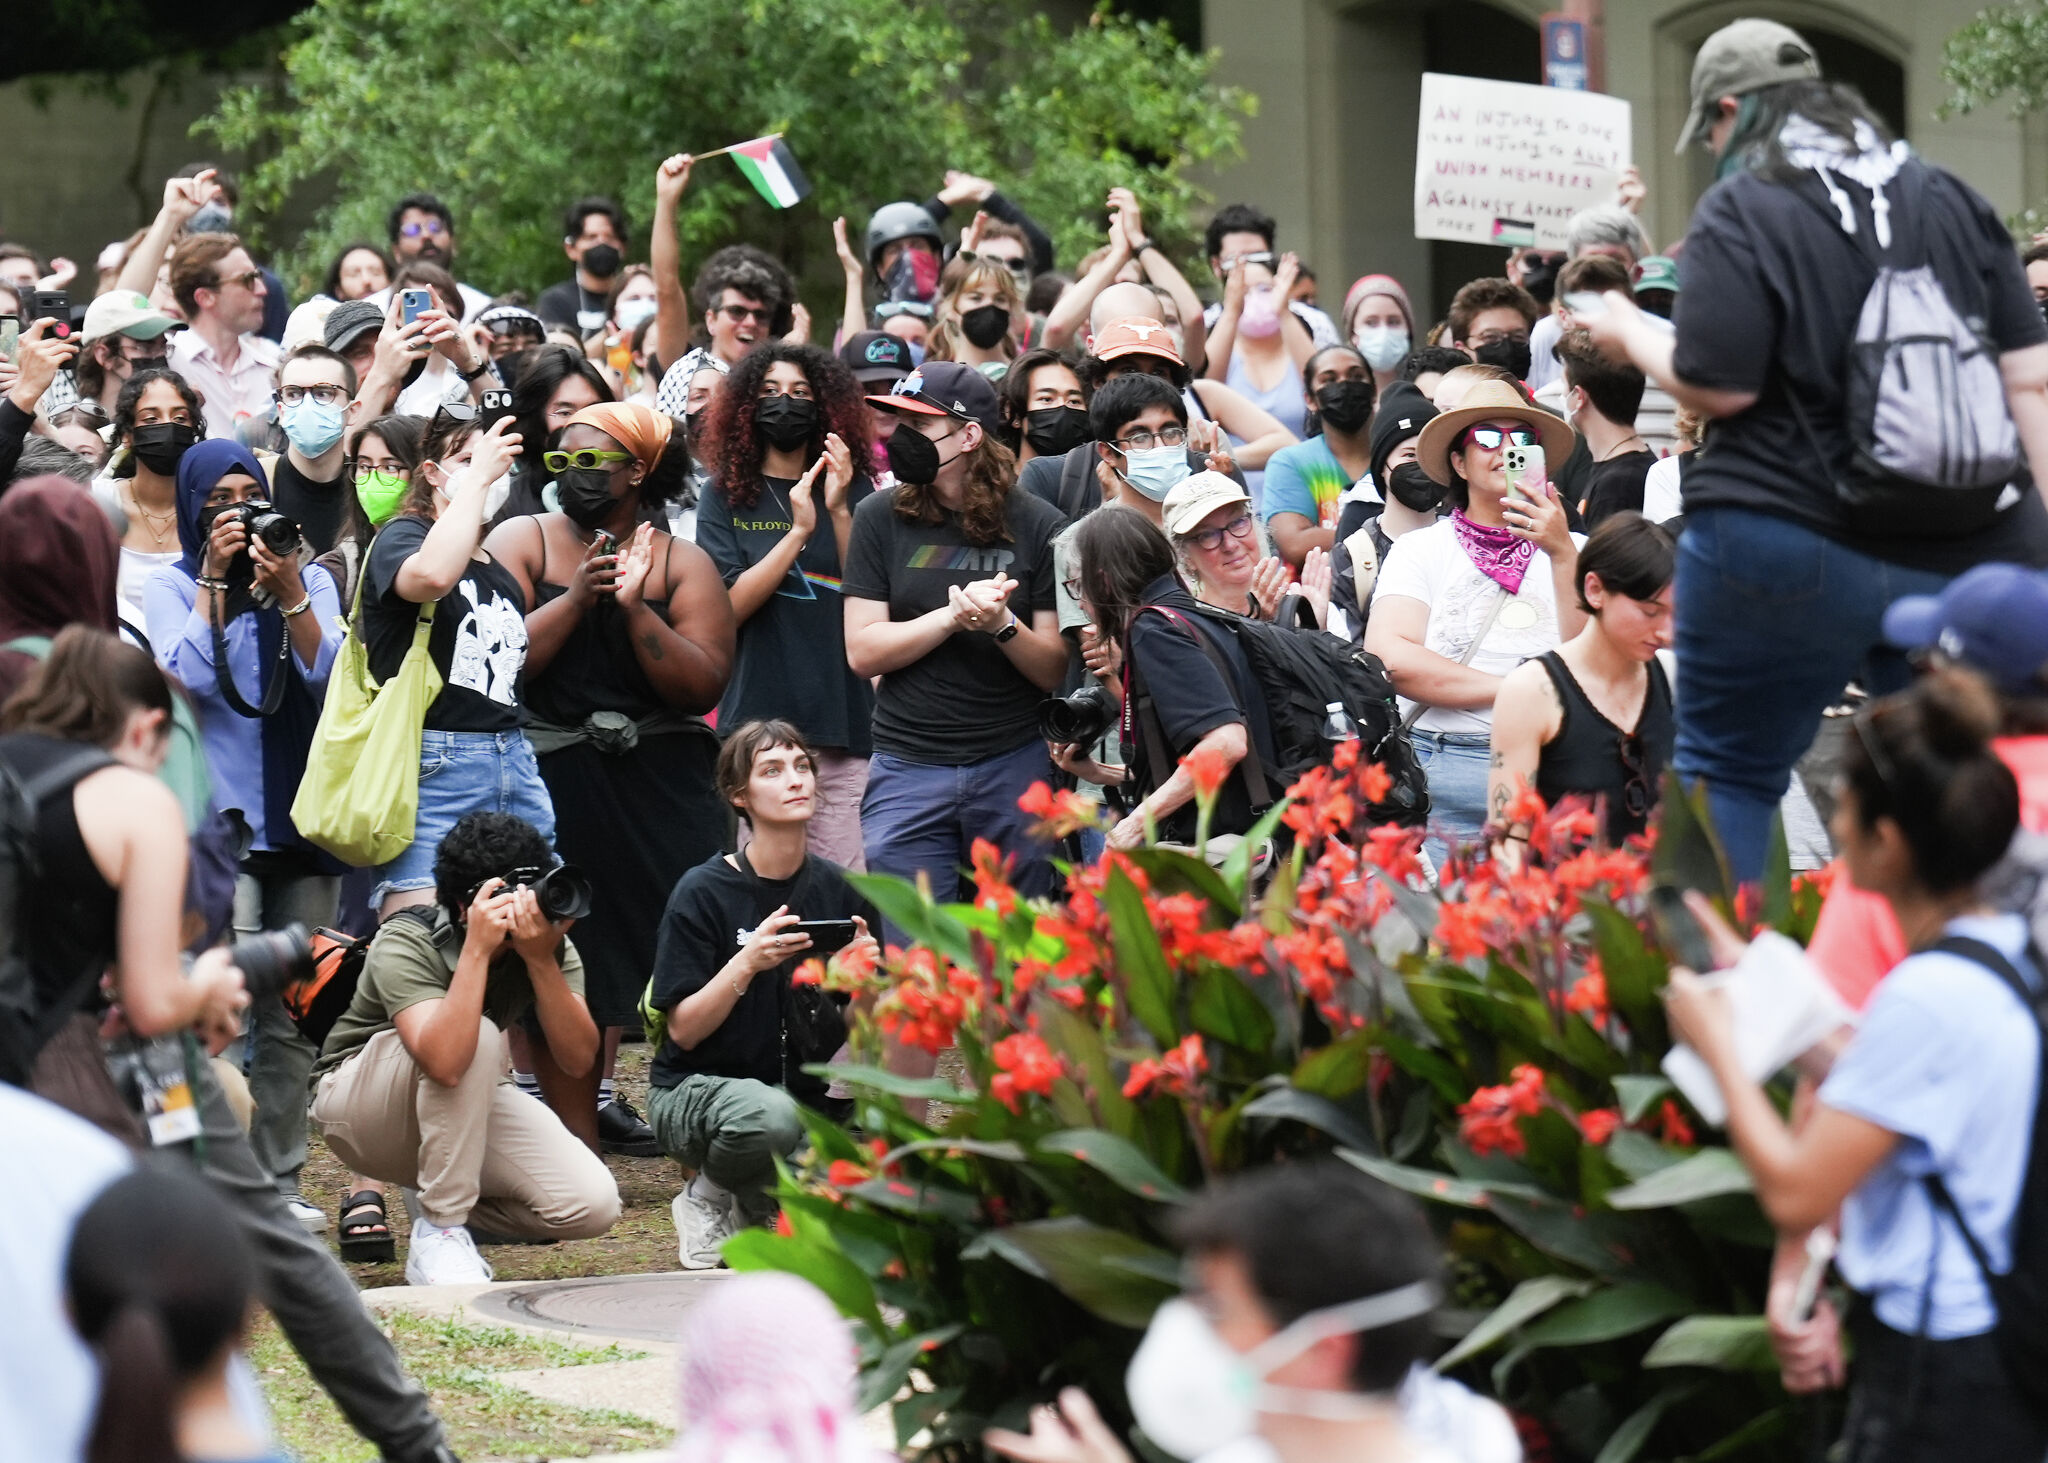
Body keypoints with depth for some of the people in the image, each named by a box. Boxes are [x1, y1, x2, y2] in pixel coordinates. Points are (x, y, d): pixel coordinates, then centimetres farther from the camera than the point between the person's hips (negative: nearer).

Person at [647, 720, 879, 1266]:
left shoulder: (840, 892, 0)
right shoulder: (704, 892, -12)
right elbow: (684, 1031, -14)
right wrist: (748, 963, -27)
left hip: (804, 1092, 4)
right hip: (694, 1092, -4)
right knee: (770, 1117, -40)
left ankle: (747, 1206, 7)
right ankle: (709, 1197, -5)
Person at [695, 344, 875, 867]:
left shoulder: (853, 491, 11)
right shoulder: (728, 496, 8)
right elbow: (730, 606, -4)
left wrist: (839, 511, -10)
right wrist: (798, 531, -13)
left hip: (842, 722, 1)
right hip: (758, 720, -1)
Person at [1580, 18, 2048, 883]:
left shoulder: (1742, 213, -6)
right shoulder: (1948, 199, 11)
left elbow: (1715, 388, -12)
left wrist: (1631, 337, 6)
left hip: (1793, 547, -5)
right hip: (1967, 552, 5)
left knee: (1725, 776, 9)